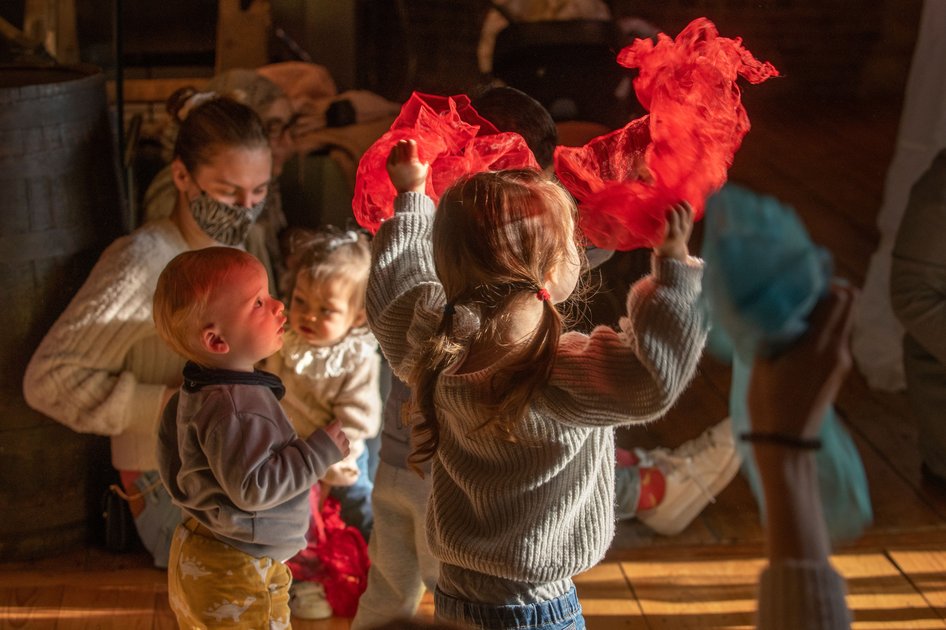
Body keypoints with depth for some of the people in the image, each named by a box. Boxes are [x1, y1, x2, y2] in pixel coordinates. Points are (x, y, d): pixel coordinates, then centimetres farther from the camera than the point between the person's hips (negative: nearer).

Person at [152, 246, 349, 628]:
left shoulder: (194, 393, 5)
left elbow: (171, 463, 16)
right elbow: (252, 487, -30)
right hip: (235, 573, -11)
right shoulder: (235, 409, -29)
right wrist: (320, 451, -25)